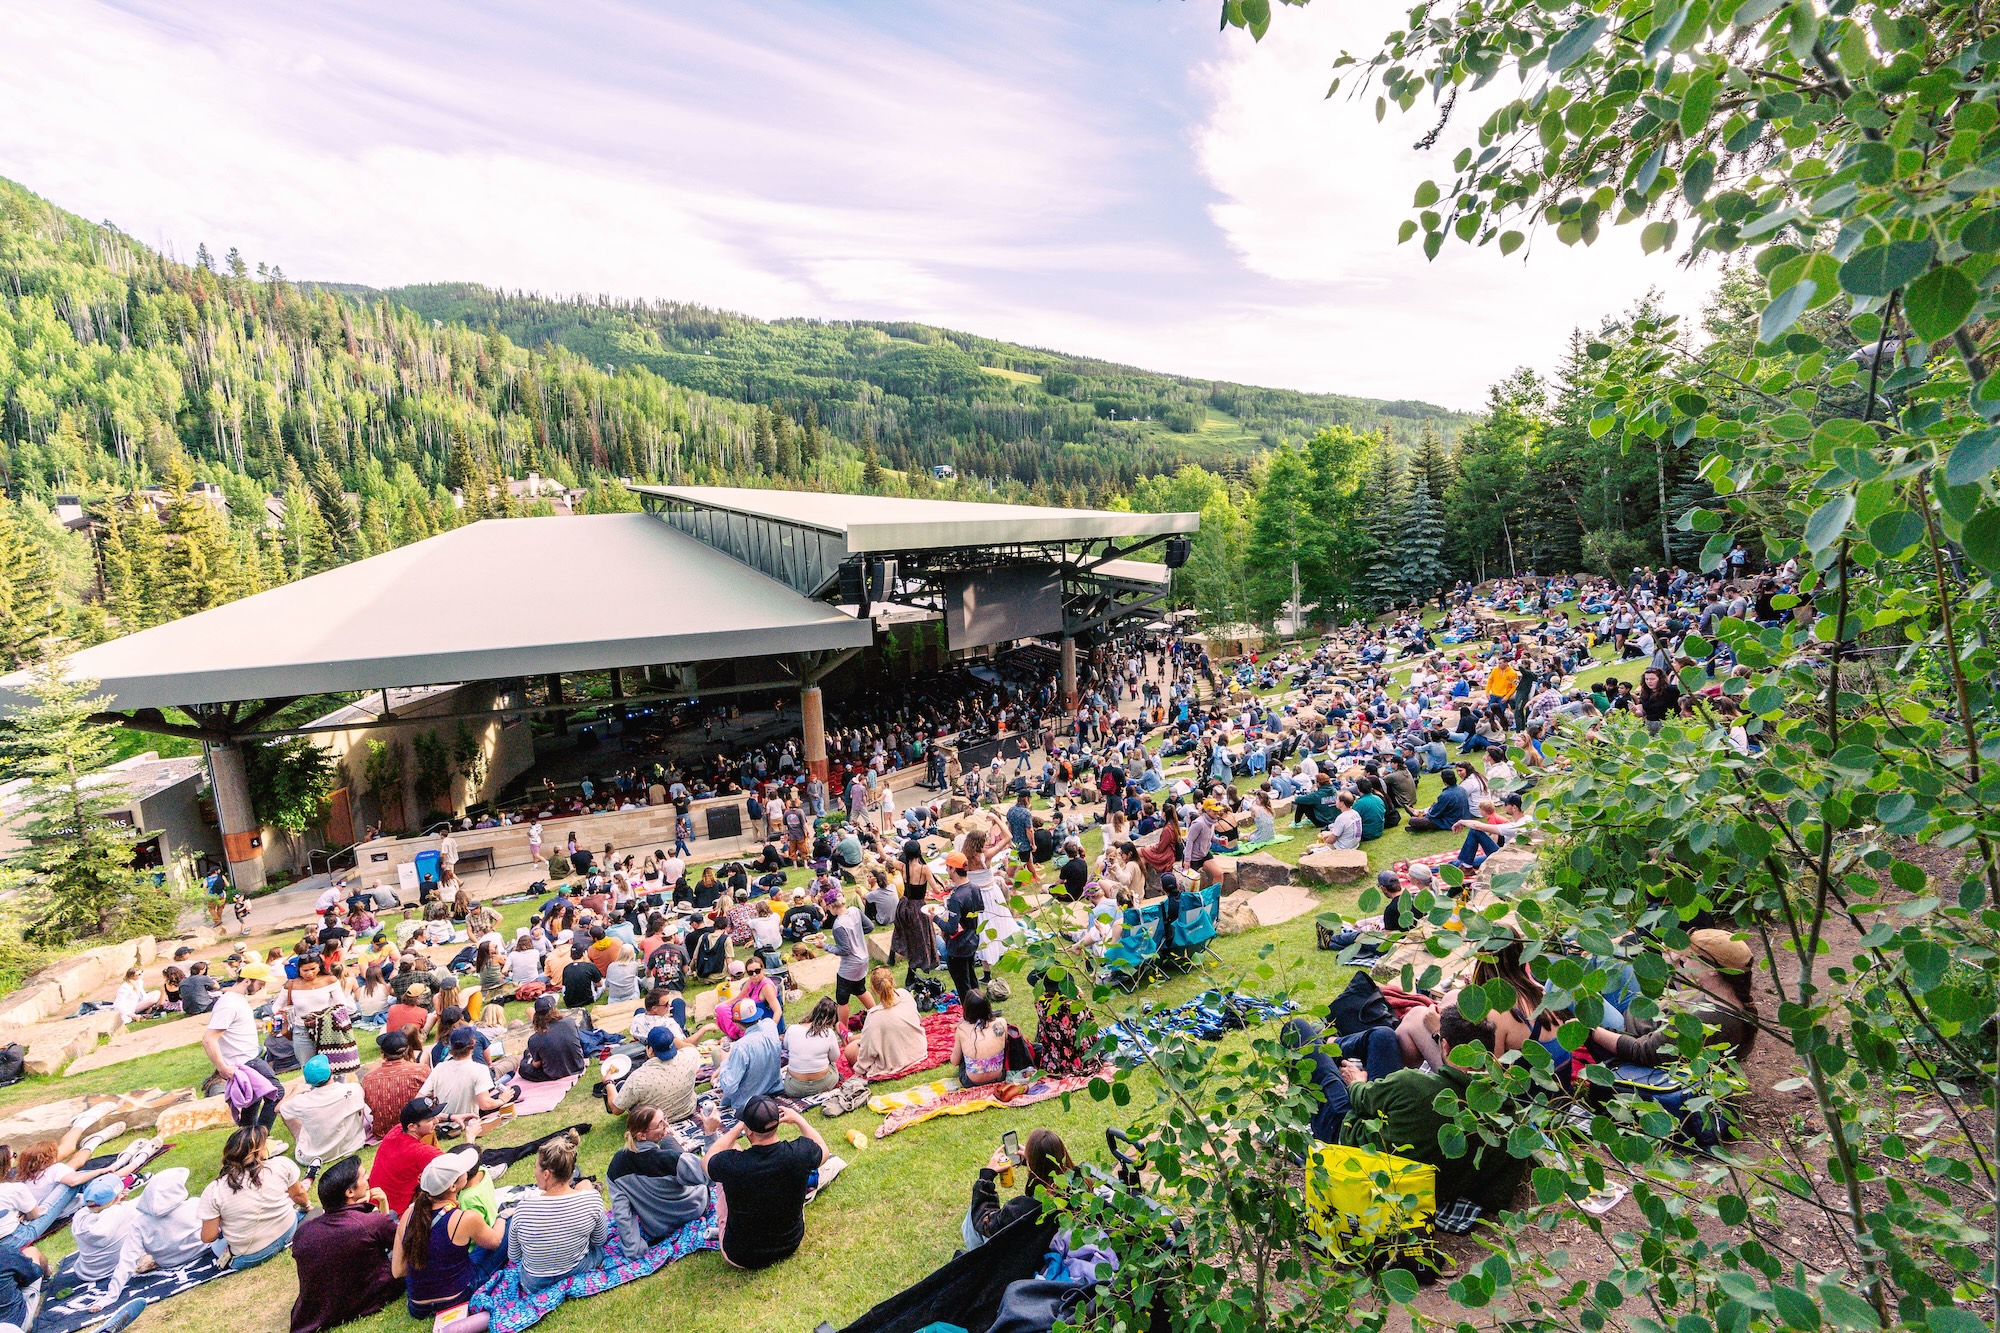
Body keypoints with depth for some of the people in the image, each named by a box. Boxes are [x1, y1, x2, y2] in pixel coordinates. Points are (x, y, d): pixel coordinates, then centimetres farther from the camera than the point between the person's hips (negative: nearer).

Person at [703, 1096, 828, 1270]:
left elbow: (706, 1161, -5)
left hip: (740, 1257, -2)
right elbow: (823, 1151, -1)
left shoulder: (730, 1164, -32)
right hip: (790, 1246, 2)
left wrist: (738, 1127, 2)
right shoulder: (798, 1153, -27)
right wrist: (797, 1119, 7)